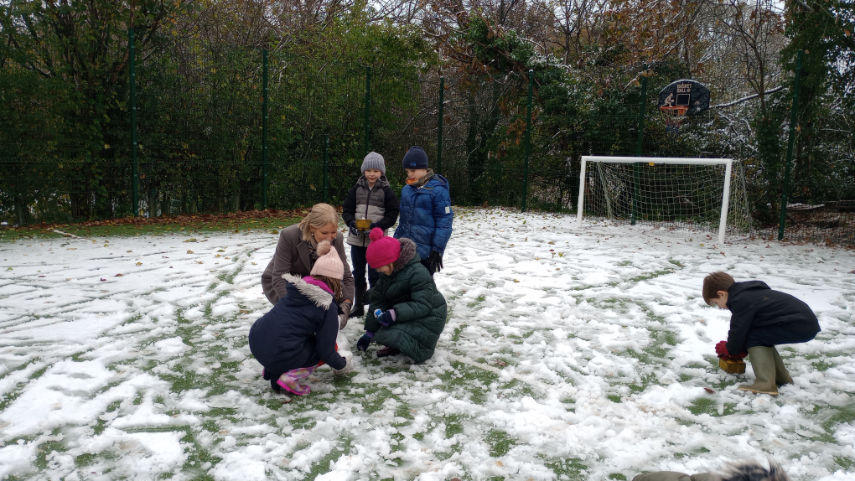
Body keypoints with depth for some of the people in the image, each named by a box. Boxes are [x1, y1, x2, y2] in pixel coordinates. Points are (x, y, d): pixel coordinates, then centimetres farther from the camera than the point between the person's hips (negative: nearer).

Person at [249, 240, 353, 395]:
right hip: (279, 356, -7)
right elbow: (326, 350, -4)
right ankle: (290, 378, -5)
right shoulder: (328, 307, -7)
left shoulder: (295, 289, 13)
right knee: (331, 347, 12)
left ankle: (272, 370, 16)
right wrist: (343, 365, 16)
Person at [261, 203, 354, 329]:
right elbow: (279, 278, -31)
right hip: (276, 283, -4)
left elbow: (345, 276, -15)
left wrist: (346, 305, -30)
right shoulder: (289, 236, -32)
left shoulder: (336, 239, -21)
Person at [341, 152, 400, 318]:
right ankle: (358, 306, 28)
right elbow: (347, 210, 7)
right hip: (357, 238, 4)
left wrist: (376, 226, -19)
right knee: (358, 273, 14)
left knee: (374, 275, -2)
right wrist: (352, 223, -13)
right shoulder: (356, 189, 4)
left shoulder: (387, 191, -3)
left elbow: (392, 215, -5)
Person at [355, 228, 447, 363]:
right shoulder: (389, 272, 1)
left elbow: (423, 305, -29)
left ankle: (421, 347, -2)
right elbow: (377, 300, 1)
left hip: (427, 319, -9)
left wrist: (395, 314, -37)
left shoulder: (417, 273, -26)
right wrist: (369, 332, 0)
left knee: (383, 335, -25)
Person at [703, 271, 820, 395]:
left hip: (800, 326, -10)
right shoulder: (748, 293, 18)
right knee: (760, 337, 19)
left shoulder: (741, 300, -14)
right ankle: (782, 378, 24)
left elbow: (739, 331, -8)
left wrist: (728, 349, 11)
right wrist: (740, 350, 25)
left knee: (753, 338, -9)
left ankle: (766, 384, -12)